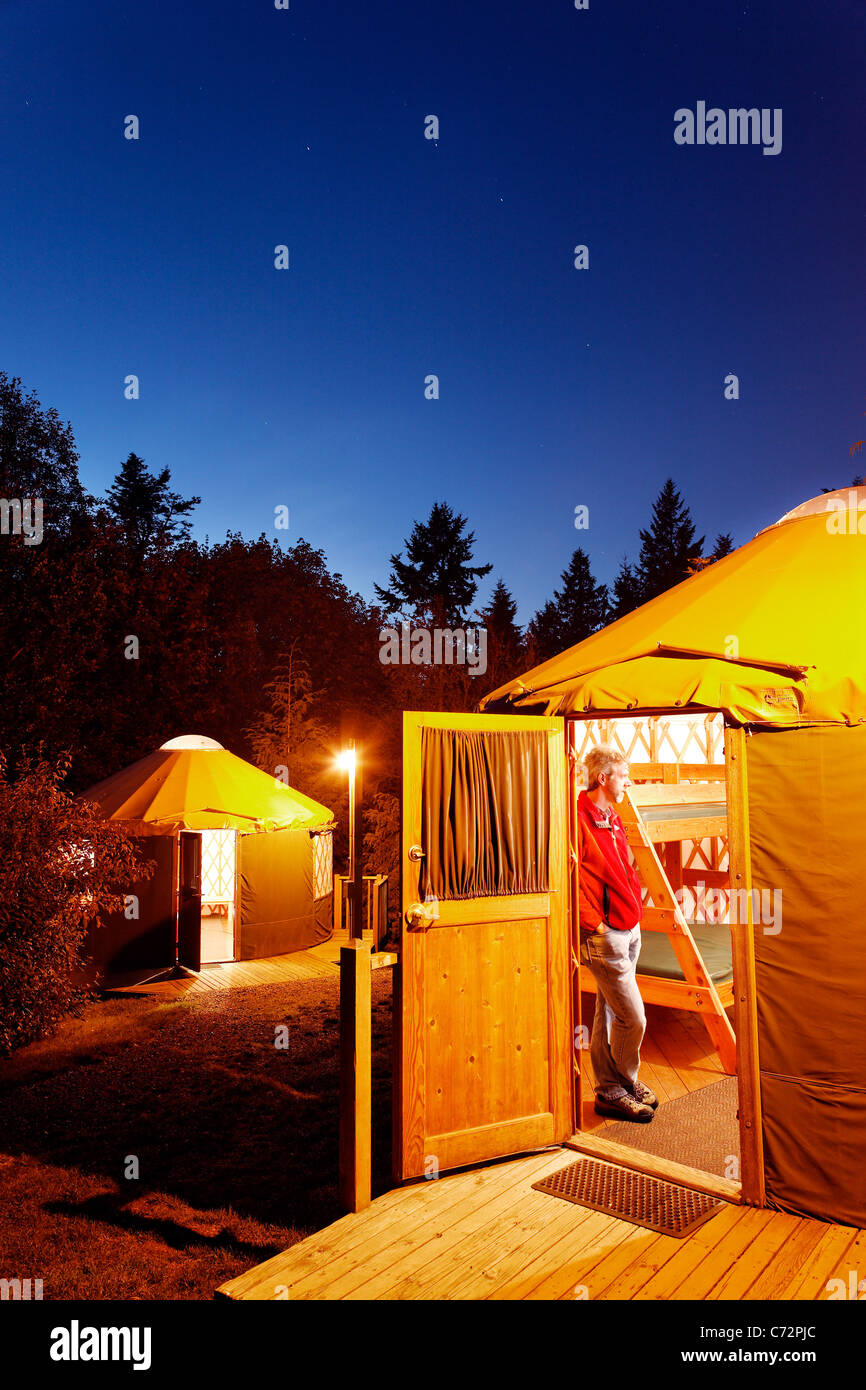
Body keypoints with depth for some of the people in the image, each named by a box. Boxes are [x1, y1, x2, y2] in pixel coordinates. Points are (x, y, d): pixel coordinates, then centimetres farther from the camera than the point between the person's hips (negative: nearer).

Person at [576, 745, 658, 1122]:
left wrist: (634, 909, 17)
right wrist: (595, 923, -17)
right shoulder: (578, 819, -18)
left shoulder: (612, 818, 13)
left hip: (629, 930, 9)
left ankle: (610, 1088, 28)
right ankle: (616, 1090, 15)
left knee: (609, 1013, 17)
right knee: (633, 1018, -4)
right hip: (604, 936, -9)